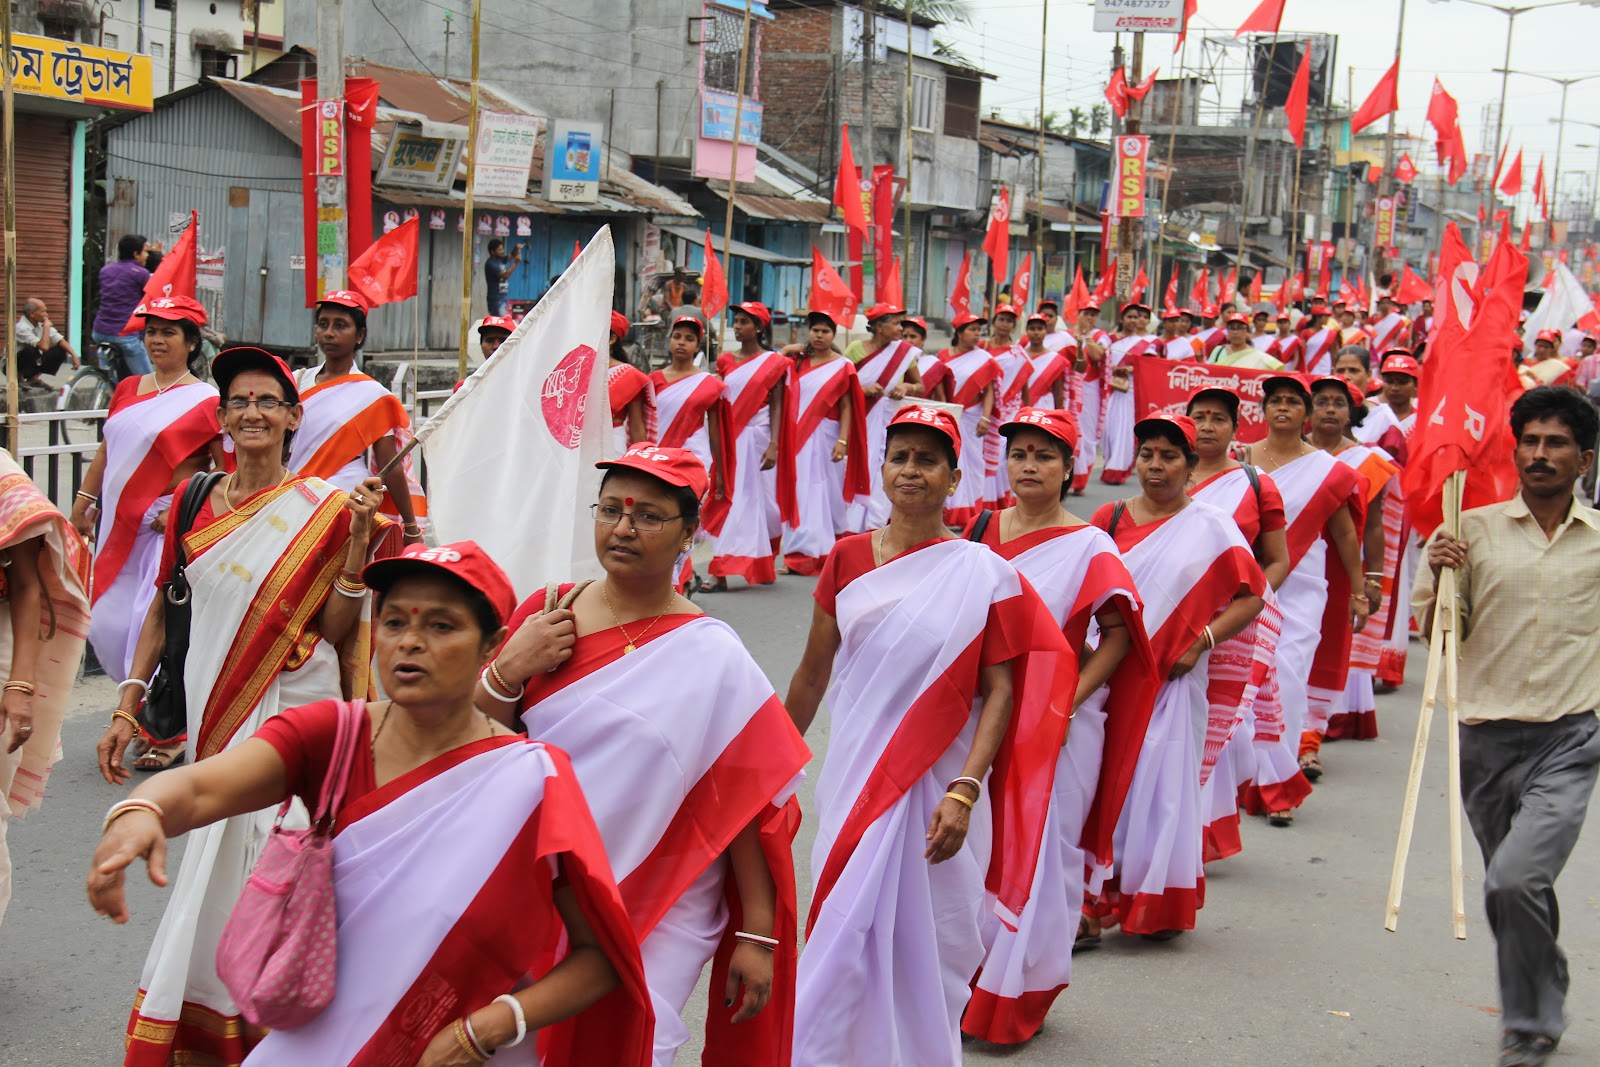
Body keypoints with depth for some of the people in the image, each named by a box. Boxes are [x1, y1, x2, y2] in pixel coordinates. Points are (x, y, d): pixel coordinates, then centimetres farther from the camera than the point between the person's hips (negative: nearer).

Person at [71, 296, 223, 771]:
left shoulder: (204, 400, -7)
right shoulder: (127, 390, 14)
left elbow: (228, 471, -10)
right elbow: (106, 451, 23)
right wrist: (83, 501, 17)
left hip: (170, 529, -7)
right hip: (119, 526, 7)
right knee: (108, 625, 8)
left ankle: (168, 734, 5)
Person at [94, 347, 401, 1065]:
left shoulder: (325, 511, -6)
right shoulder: (192, 501, 5)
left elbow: (336, 633, -5)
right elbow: (163, 609, 12)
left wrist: (359, 542, -16)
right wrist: (127, 708, 7)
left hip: (290, 714, -4)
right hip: (211, 710, 4)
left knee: (258, 874, -5)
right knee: (218, 864, 11)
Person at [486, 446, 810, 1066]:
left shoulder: (711, 657, -9)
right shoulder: (545, 615, 1)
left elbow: (747, 805, -6)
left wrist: (758, 936, -5)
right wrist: (509, 671, -13)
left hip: (658, 925, -3)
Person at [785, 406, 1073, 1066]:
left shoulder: (984, 574, -6)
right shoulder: (849, 559, 3)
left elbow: (1000, 692, -8)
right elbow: (812, 673, 11)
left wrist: (964, 792, -18)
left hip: (933, 784, -2)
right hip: (853, 778, 3)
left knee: (922, 947, 7)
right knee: (844, 943, 6)